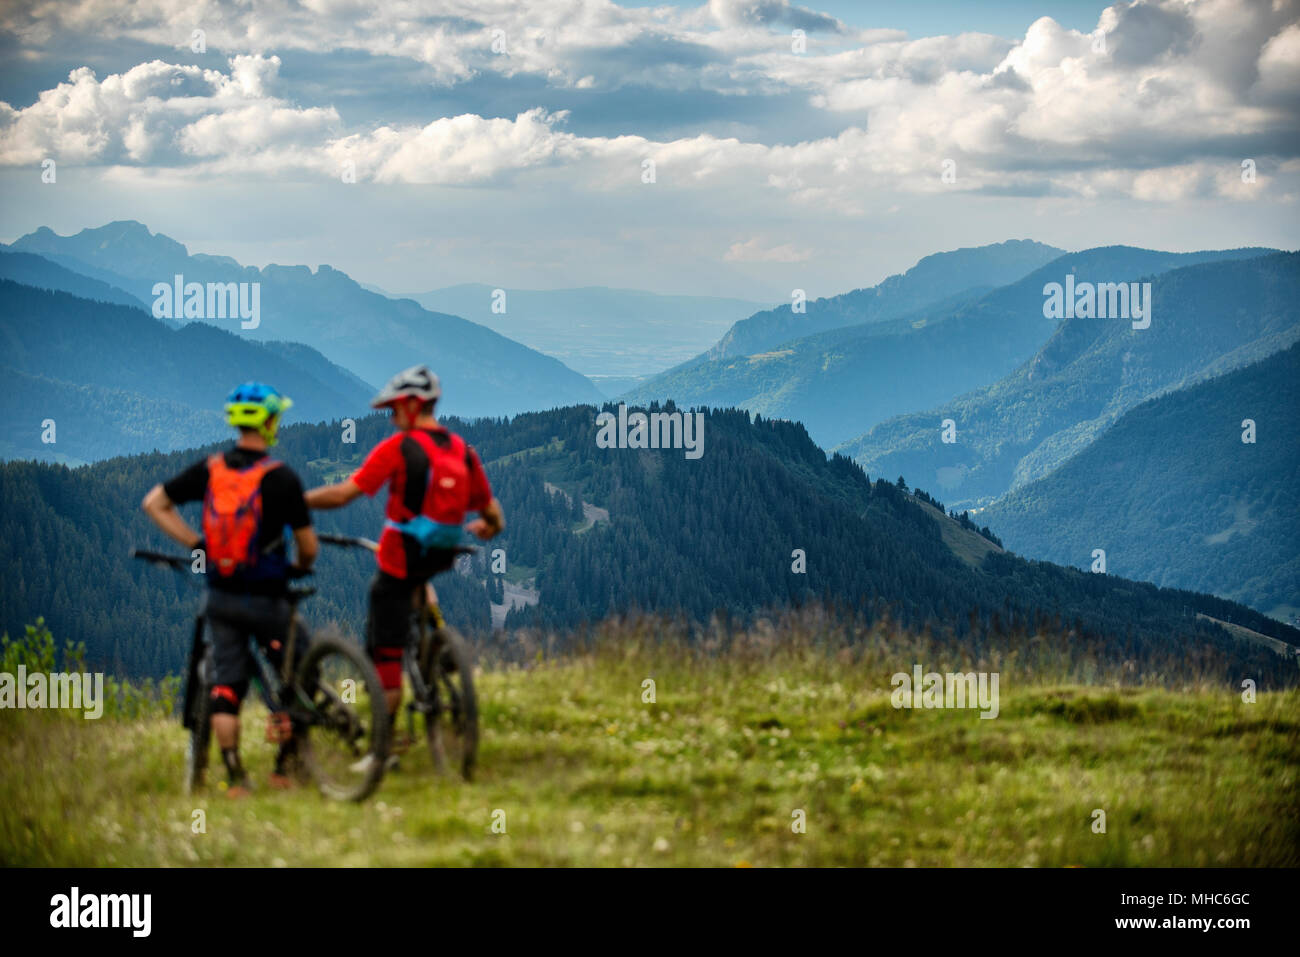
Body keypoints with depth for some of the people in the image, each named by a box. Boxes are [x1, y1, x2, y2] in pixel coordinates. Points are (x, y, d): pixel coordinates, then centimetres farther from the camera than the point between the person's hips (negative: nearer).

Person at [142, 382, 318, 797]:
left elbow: (154, 504, 5)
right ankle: (284, 767, 13)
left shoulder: (210, 469, 0)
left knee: (226, 684, 7)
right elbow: (309, 545, -11)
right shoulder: (281, 477, -14)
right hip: (266, 599, -4)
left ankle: (234, 778, 3)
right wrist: (300, 567, 11)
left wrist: (194, 542, 8)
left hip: (220, 595, 4)